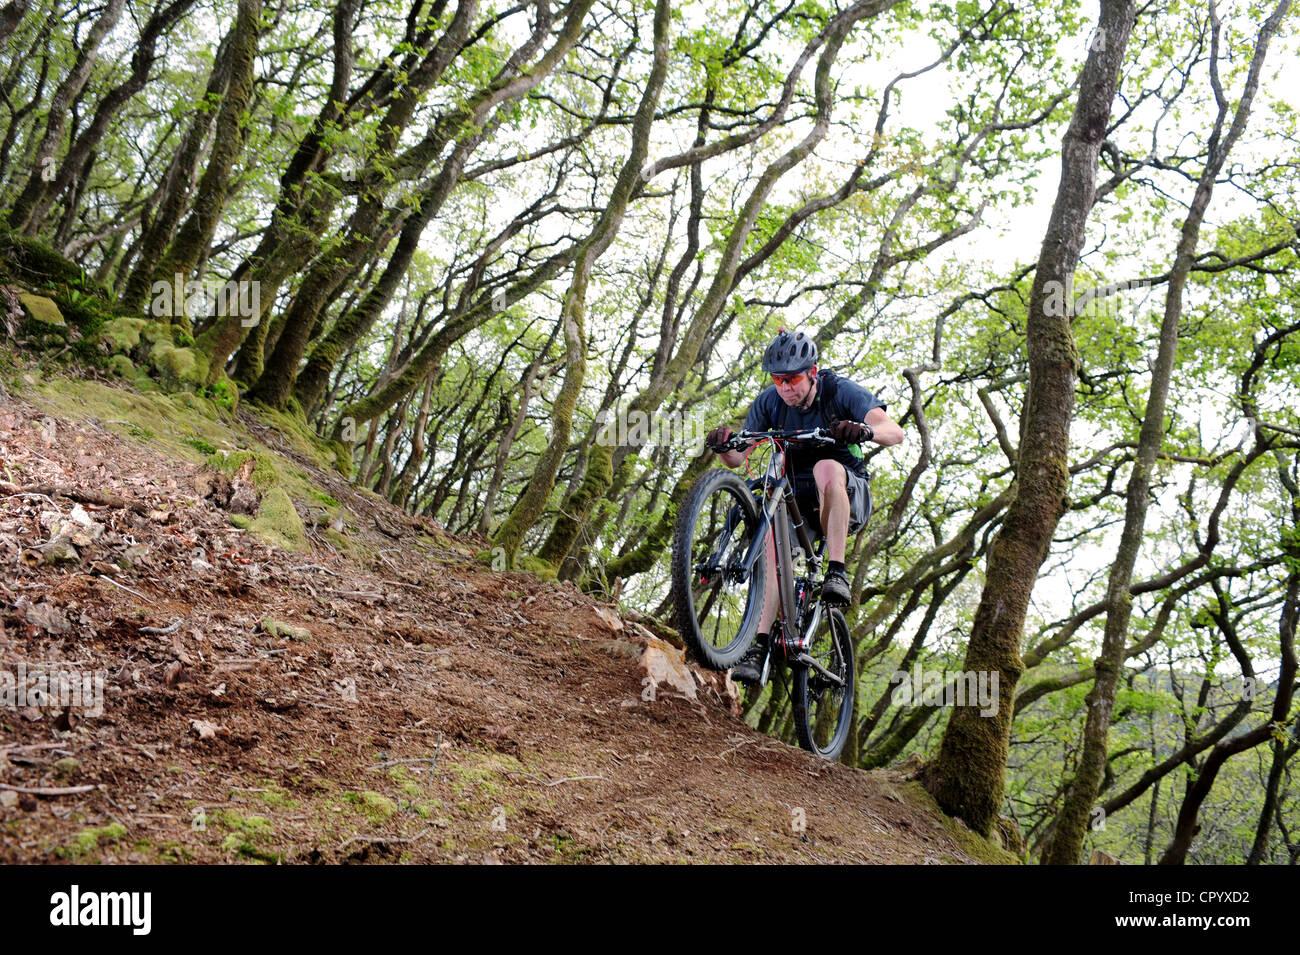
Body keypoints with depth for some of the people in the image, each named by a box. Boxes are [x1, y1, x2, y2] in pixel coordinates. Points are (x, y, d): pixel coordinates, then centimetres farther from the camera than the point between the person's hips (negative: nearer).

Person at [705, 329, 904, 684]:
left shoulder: (839, 390, -14)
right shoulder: (769, 402, -5)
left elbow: (895, 432, -27)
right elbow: (737, 458, -8)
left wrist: (866, 431, -50)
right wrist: (722, 445, -33)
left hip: (847, 496, -3)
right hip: (796, 497, 3)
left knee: (827, 467, -38)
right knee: (771, 545, -26)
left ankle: (837, 572, -34)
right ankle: (759, 645, -27)